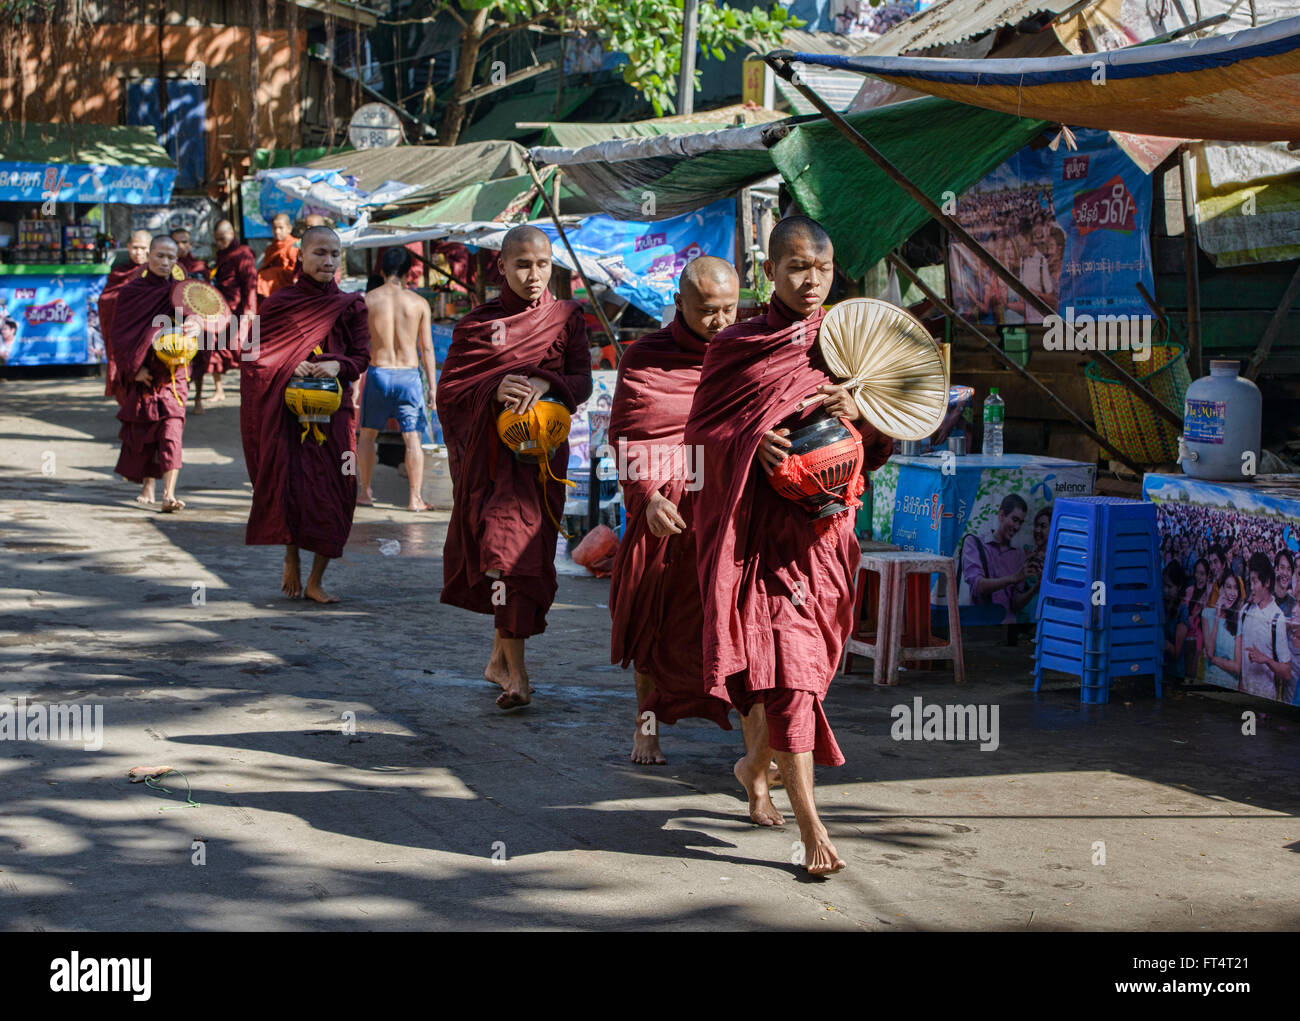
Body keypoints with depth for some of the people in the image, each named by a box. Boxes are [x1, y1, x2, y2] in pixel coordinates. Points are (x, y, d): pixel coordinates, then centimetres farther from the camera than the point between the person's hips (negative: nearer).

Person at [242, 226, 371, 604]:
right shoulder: (279, 302, 3)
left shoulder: (350, 307, 7)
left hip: (334, 413, 2)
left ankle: (315, 579, 8)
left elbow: (361, 357, 5)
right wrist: (291, 365, -16)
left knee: (336, 494, -3)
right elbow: (258, 355, 2)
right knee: (293, 485, -8)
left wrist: (336, 365, -15)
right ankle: (291, 561, 17)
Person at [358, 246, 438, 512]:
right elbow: (427, 348, 1)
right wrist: (431, 386, 6)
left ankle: (365, 493, 18)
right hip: (409, 375, 0)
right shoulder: (419, 303, -1)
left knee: (368, 435, 16)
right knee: (412, 438, 3)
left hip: (378, 373, 0)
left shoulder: (367, 300, -2)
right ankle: (415, 498, 0)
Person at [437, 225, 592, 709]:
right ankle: (512, 667, -2)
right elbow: (448, 388, 1)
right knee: (504, 546, -4)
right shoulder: (477, 322, 5)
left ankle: (504, 658, 7)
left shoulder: (566, 317, 6)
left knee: (521, 544, -6)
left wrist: (544, 383, -20)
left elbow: (582, 380, 0)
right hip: (487, 449, 0)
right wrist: (496, 387, -17)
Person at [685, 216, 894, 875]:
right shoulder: (736, 346, 2)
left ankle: (755, 766, 40)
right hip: (759, 528, -3)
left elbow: (879, 451, 10)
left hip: (822, 529, 3)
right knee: (783, 661, -12)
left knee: (797, 661, 11)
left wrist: (859, 415, -12)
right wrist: (751, 442, -16)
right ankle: (810, 827, -12)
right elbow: (699, 431, 3)